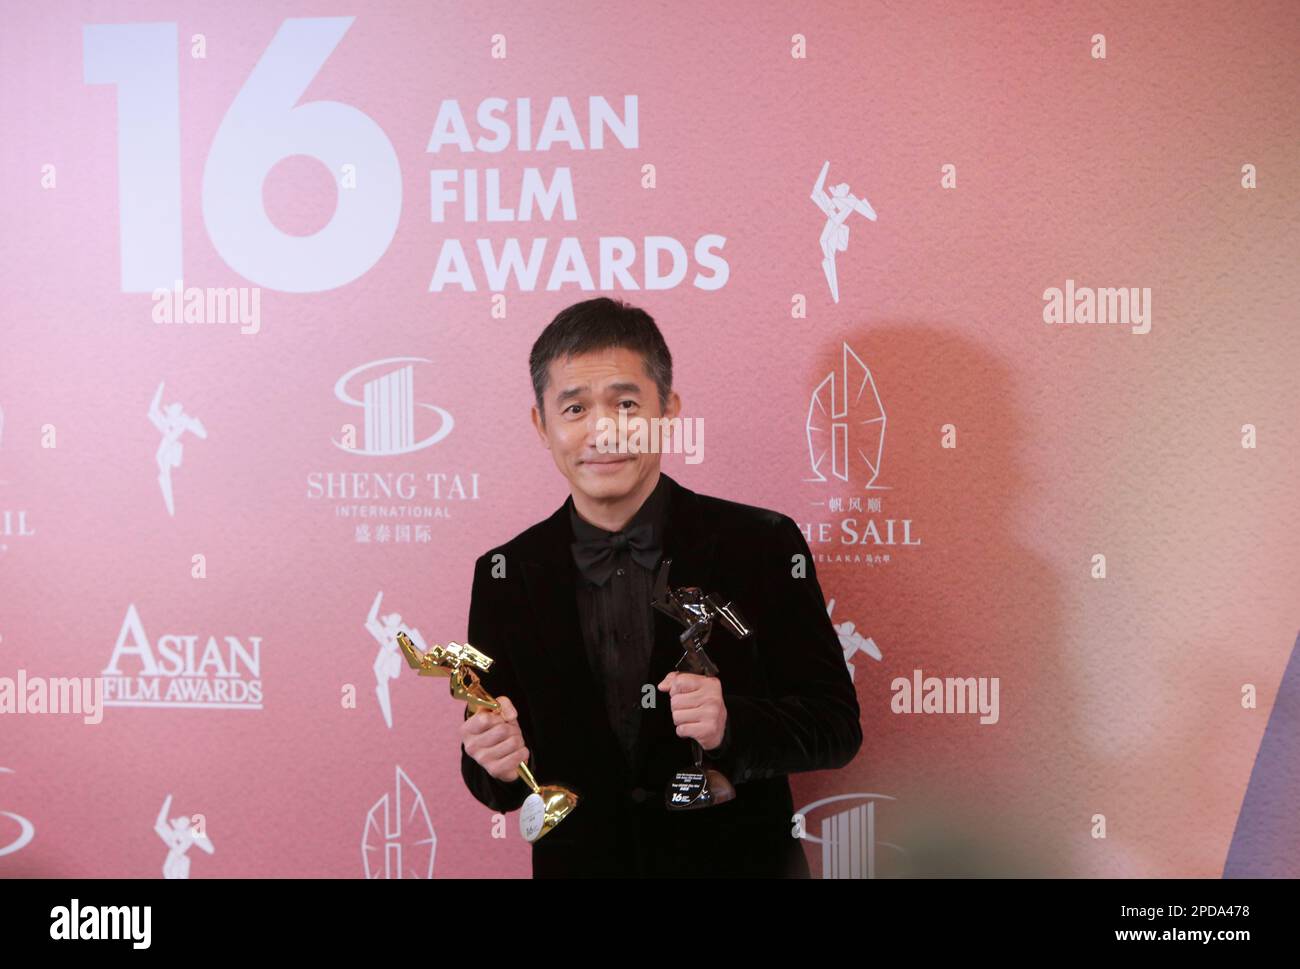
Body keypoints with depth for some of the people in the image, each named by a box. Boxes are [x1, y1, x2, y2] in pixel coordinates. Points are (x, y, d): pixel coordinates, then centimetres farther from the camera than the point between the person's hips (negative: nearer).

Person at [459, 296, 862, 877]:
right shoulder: (505, 576, -5)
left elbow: (836, 726, -10)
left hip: (741, 860, -1)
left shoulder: (762, 545, -11)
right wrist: (499, 763, -24)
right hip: (579, 863, 2)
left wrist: (731, 726, -28)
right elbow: (491, 782, -1)